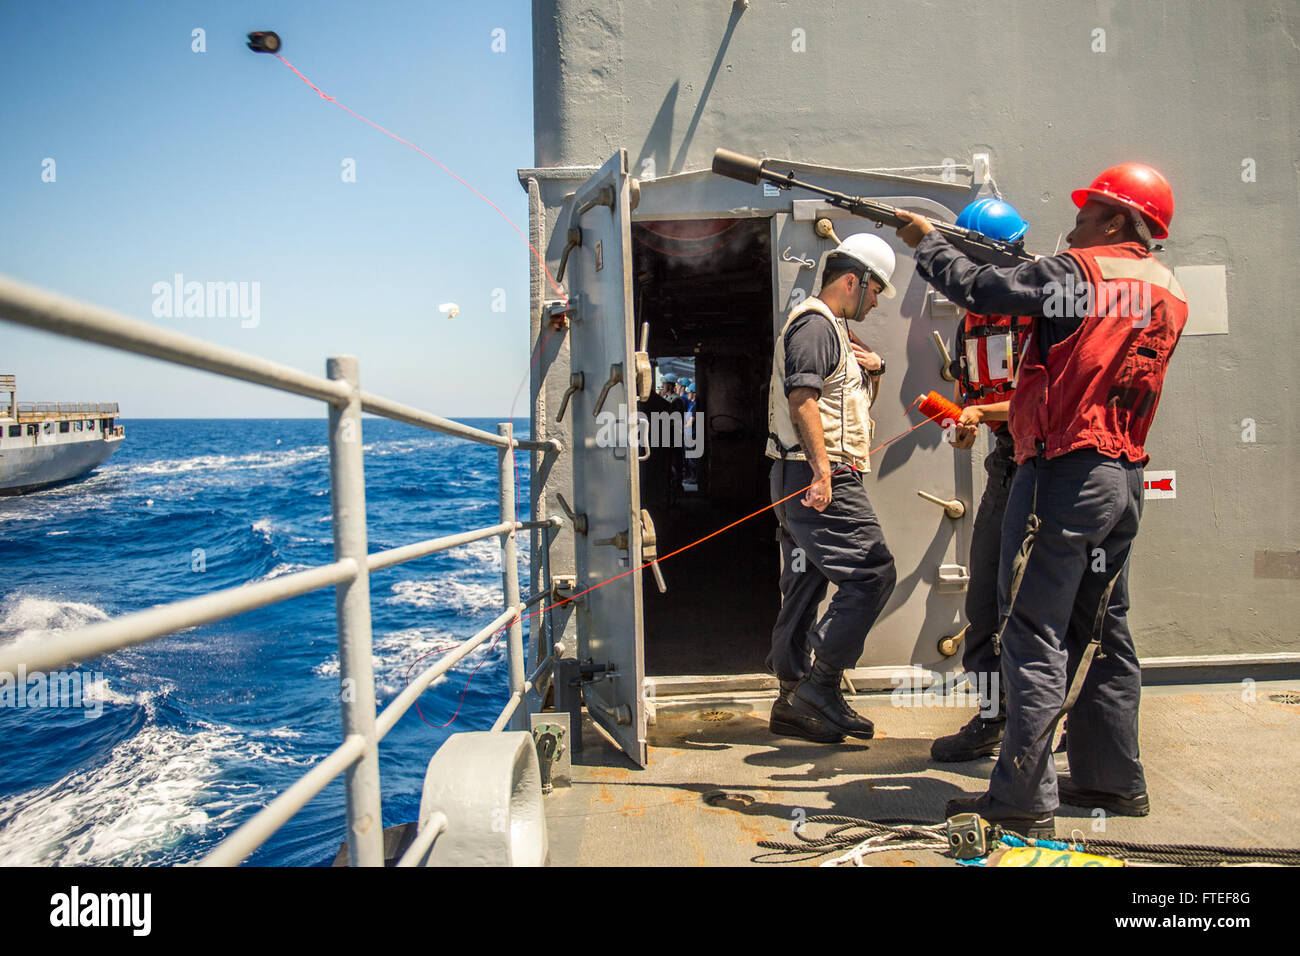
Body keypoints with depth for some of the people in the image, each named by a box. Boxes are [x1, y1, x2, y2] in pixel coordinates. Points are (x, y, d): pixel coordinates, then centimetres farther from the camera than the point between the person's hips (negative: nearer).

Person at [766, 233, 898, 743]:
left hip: (805, 481, 11)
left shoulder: (824, 326, 25)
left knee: (805, 585, 10)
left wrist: (864, 367, 21)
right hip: (821, 479, -11)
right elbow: (803, 398, -21)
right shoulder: (816, 322, -8)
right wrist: (822, 467, -27)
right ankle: (820, 685, -8)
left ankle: (793, 703, 15)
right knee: (872, 572, -10)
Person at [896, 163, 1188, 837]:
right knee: (1103, 630, 16)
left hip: (1064, 472, -8)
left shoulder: (1077, 274, -11)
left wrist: (927, 240, 9)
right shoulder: (1170, 292, 13)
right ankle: (1113, 780, 26)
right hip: (1125, 477, 8)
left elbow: (976, 288, -8)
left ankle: (1024, 799, -1)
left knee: (1036, 634, -5)